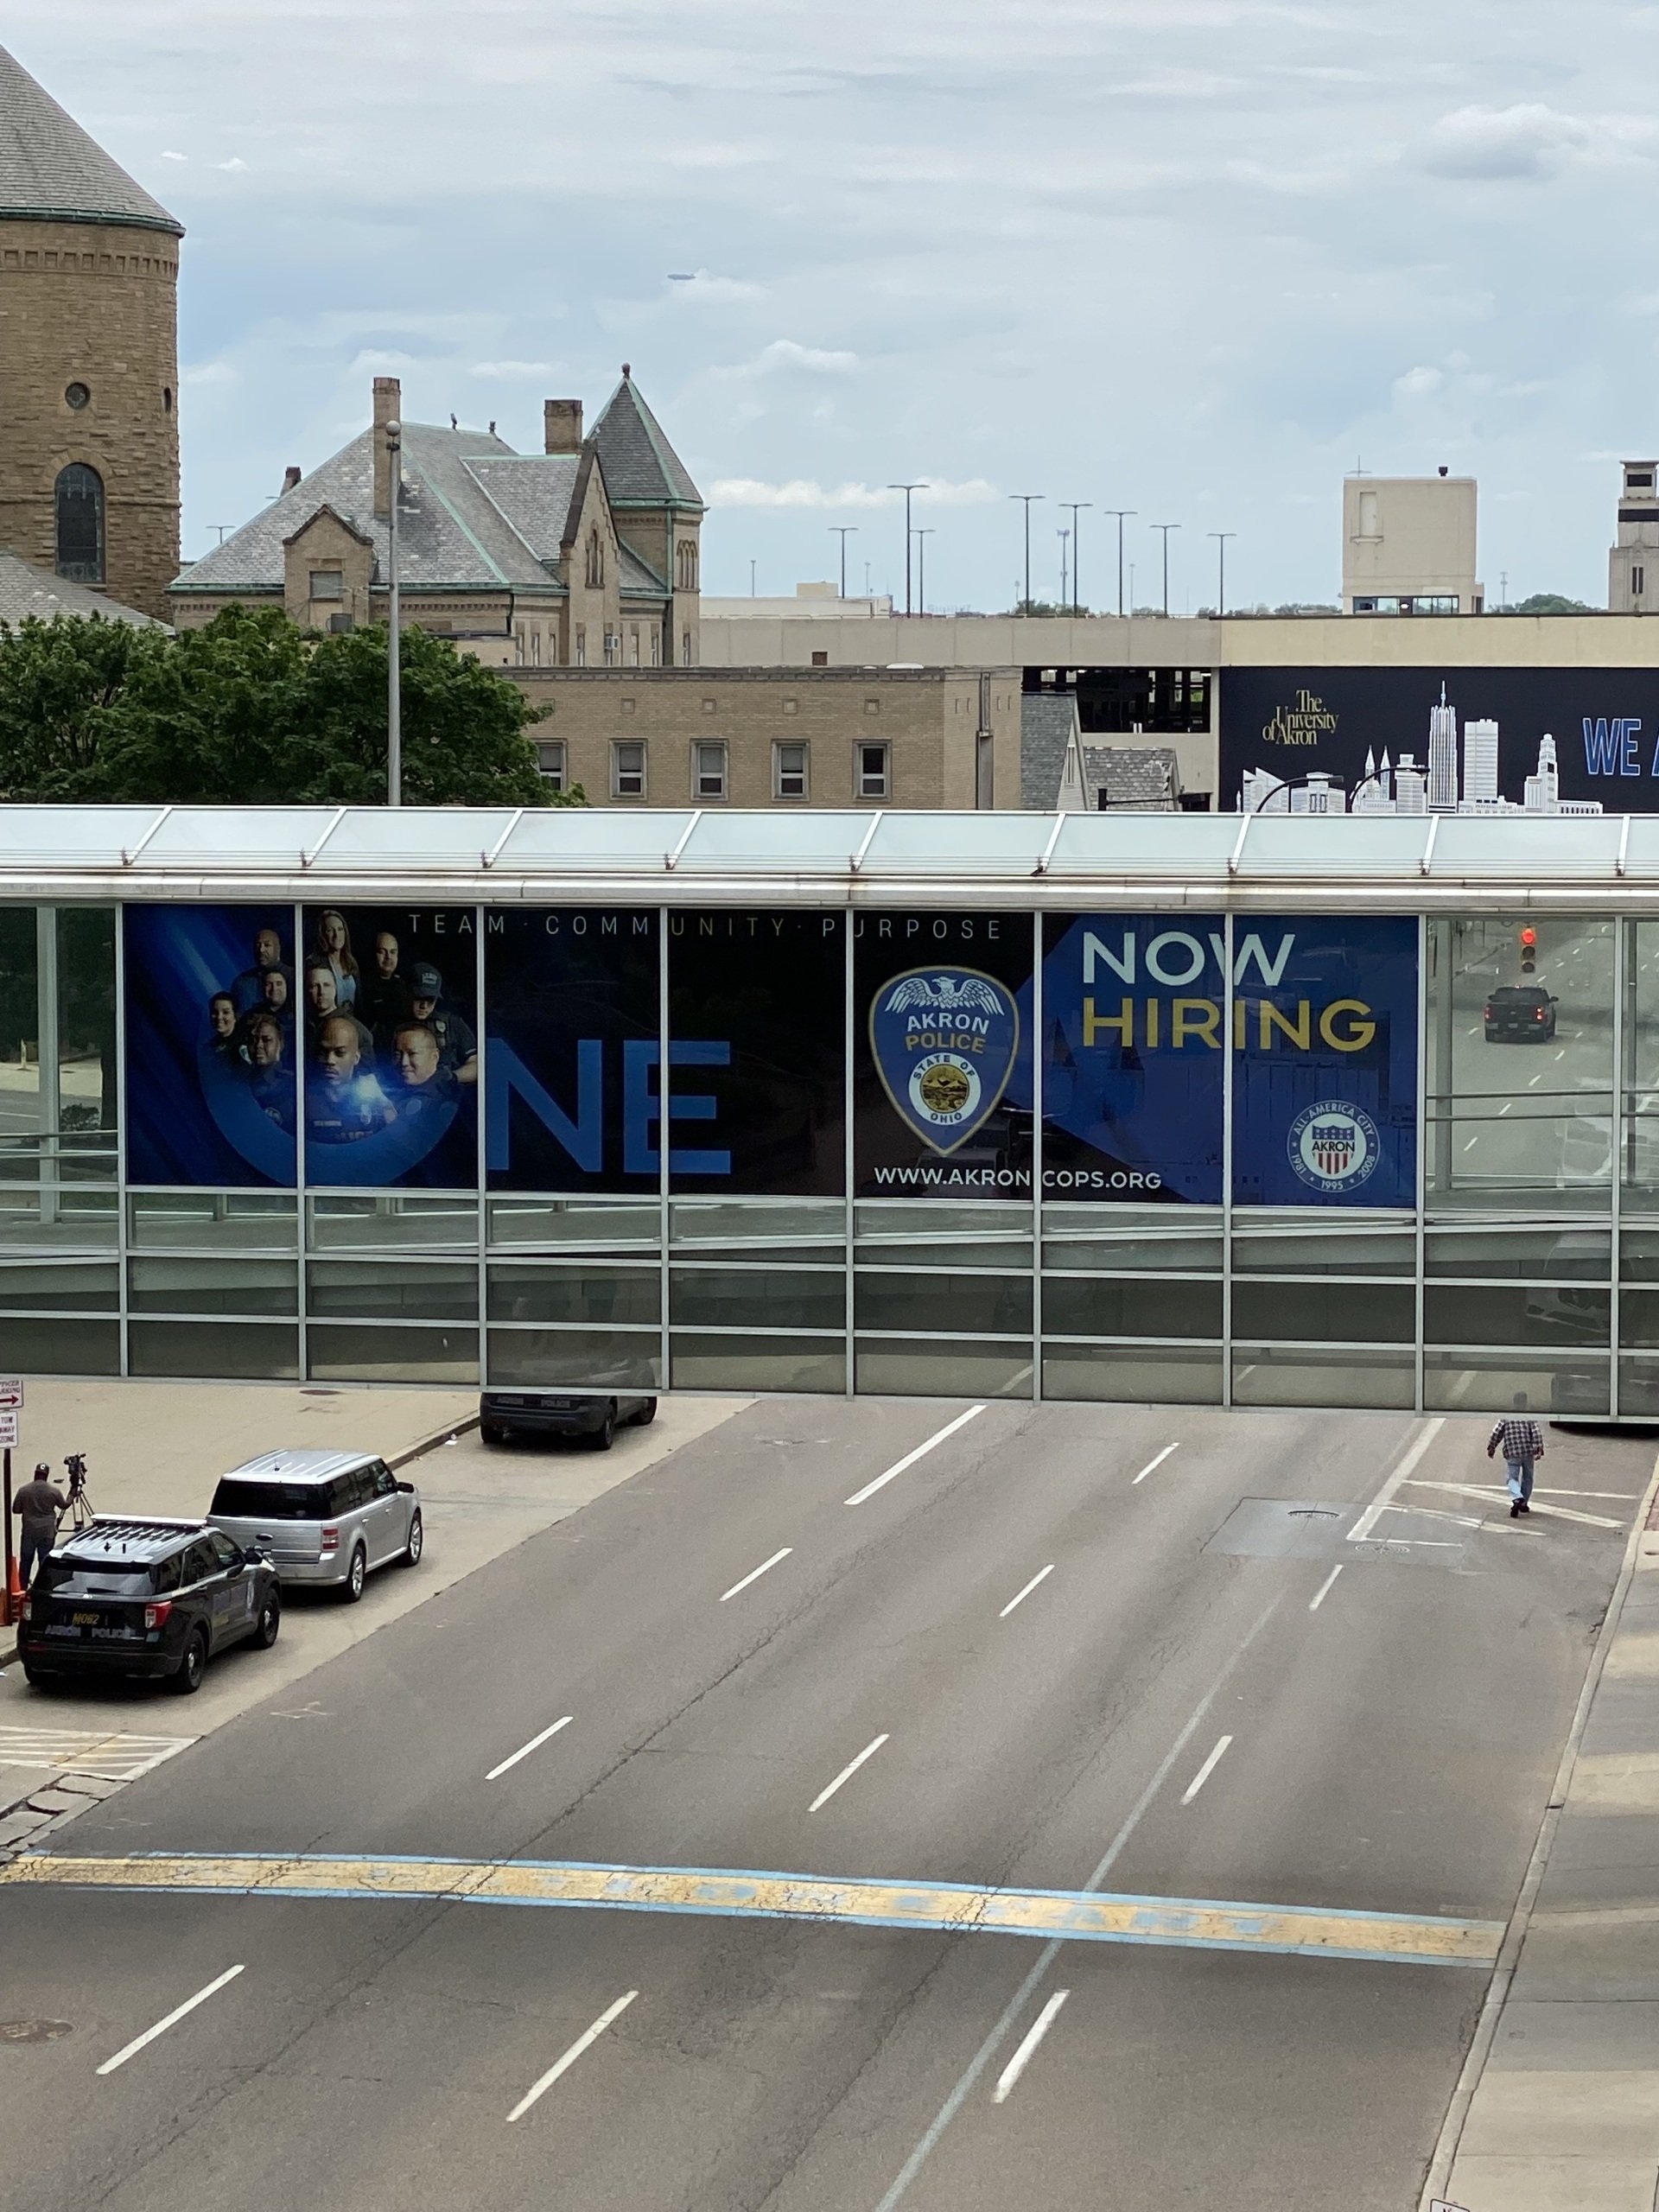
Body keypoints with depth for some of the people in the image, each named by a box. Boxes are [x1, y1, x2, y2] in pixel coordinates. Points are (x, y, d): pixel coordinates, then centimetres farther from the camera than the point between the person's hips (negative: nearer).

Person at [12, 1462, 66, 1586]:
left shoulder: (24, 1490, -3)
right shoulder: (54, 1492, -5)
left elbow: (15, 1509, 4)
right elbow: (64, 1506, 11)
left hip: (29, 1532, 1)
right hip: (47, 1533, -1)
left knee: (25, 1562, 10)